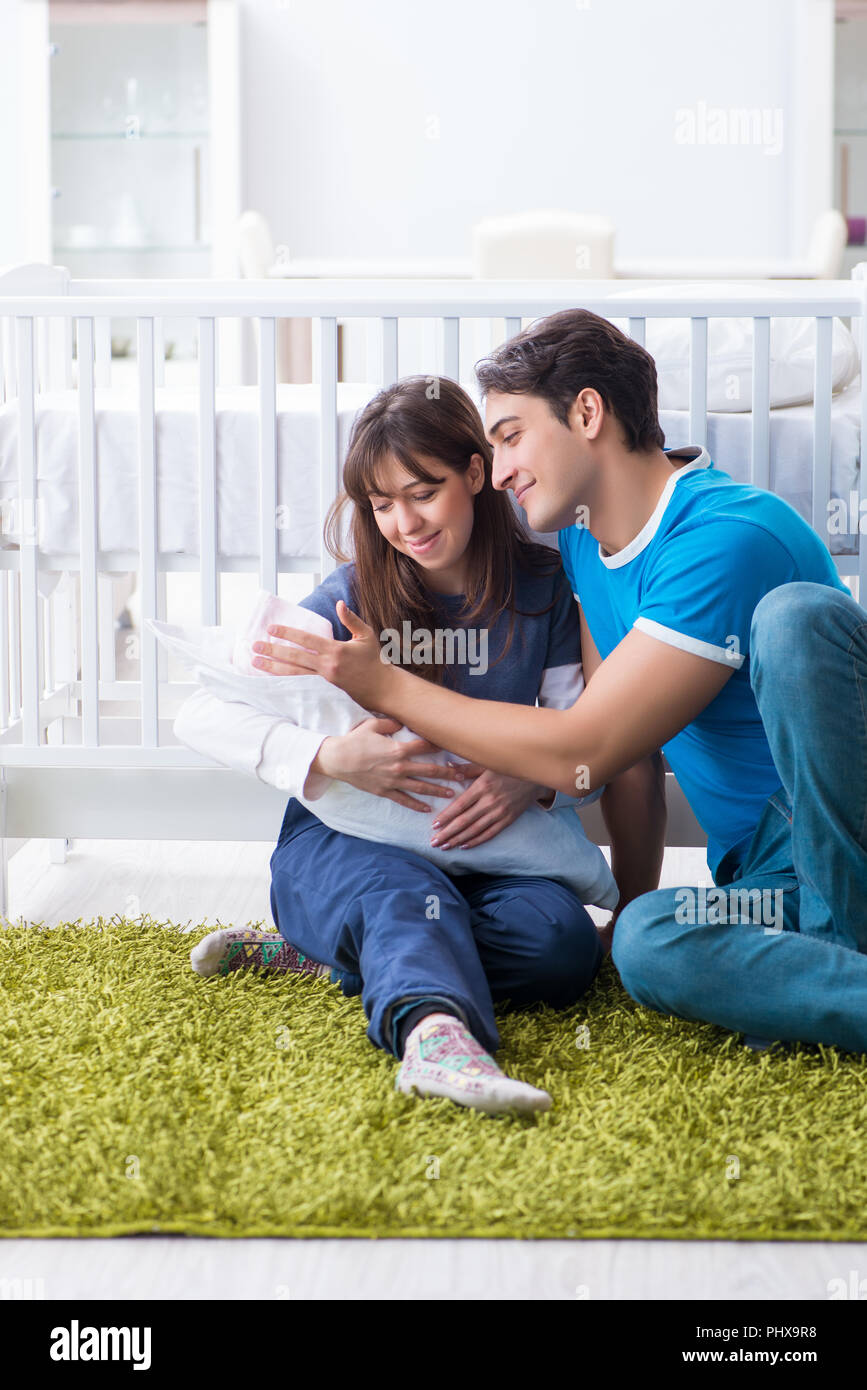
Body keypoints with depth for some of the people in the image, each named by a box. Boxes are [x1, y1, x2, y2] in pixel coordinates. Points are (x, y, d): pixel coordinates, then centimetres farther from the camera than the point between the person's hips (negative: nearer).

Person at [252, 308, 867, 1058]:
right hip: (768, 874, 6)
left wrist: (383, 685, -11)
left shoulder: (724, 539, -18)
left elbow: (581, 753, -18)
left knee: (796, 615, -33)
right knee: (648, 946, -30)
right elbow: (624, 744, 15)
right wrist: (631, 901, 10)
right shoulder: (585, 541, 10)